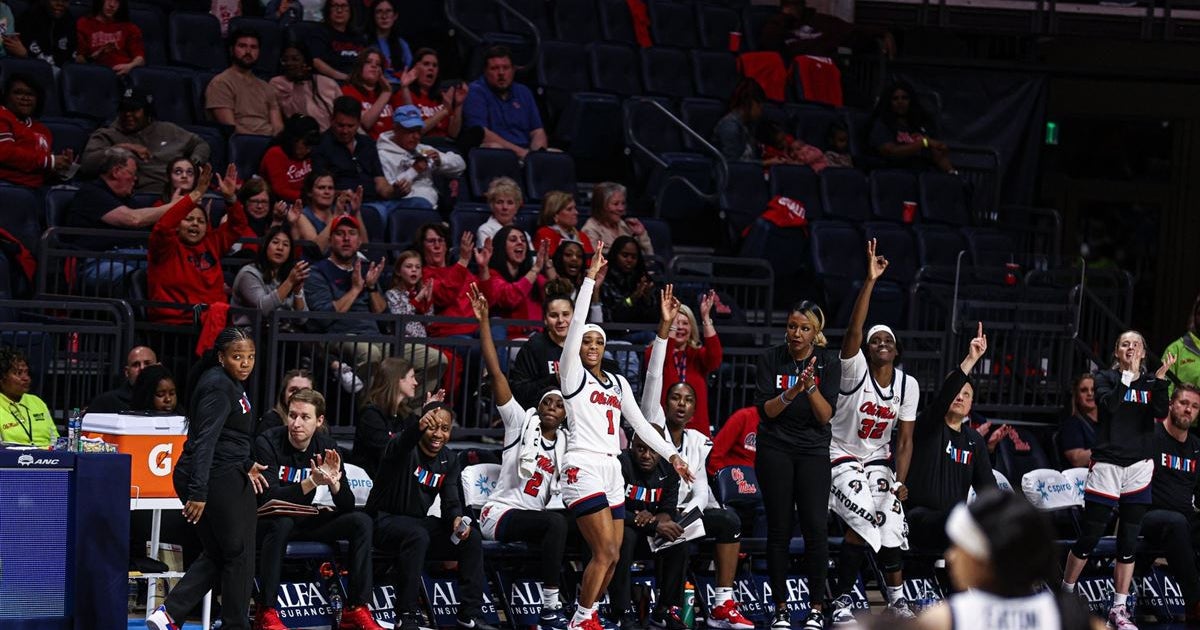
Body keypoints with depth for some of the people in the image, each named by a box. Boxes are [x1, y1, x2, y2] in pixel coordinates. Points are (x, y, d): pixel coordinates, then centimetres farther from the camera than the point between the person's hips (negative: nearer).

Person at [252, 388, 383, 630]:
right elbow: (269, 497, -28)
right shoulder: (267, 443, -17)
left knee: (361, 522, -12)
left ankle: (356, 610, -14)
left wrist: (334, 483, -27)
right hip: (268, 521, -5)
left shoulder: (326, 446, -3)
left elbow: (347, 506, -5)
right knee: (281, 522, -38)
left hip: (303, 522, 5)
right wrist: (312, 482, -39)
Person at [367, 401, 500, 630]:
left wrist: (457, 519, -27)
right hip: (385, 521, -7)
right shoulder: (406, 449, -14)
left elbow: (451, 500, -2)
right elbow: (401, 444, -41)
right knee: (418, 536, -37)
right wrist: (418, 427, -64)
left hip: (419, 521, 7)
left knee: (471, 536, -11)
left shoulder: (449, 461, 7)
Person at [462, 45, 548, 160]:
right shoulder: (475, 92, 1)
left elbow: (537, 132, 16)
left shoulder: (523, 92, 21)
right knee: (493, 147, -38)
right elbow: (480, 133, -12)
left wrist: (535, 153, -9)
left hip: (524, 152, 4)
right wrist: (519, 151, -18)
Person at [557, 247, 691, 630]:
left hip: (611, 469, 7)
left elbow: (640, 424, 20)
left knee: (610, 558, 4)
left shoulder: (618, 383, 20)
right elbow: (576, 323, -8)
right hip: (583, 466, -7)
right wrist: (591, 278, -12)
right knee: (606, 553, -15)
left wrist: (671, 455, 12)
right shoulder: (573, 373, 2)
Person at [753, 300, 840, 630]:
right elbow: (764, 410, -6)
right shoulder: (771, 358, 0)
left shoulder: (829, 364, 0)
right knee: (779, 529, -1)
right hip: (775, 451, 0)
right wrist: (790, 394, -23)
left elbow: (826, 415, -6)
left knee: (816, 528, -9)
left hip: (813, 451, 0)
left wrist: (811, 388, -23)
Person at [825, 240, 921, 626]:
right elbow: (853, 330, -34)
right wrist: (870, 281, -42)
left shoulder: (908, 385, -4)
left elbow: (905, 440, -2)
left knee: (891, 527, -6)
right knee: (861, 525, -22)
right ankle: (842, 603, -11)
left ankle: (897, 599, 17)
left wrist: (900, 481, -16)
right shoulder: (855, 370, -16)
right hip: (843, 458, -5)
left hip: (879, 460, 5)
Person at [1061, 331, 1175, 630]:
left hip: (1139, 468, 2)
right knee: (1089, 537, 0)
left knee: (1128, 542, 3)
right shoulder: (1106, 378, 3)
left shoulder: (1150, 382, 9)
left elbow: (1161, 412, -9)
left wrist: (1160, 377, -20)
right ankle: (1065, 592, 16)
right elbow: (1109, 404, -17)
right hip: (1107, 465, -2)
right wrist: (1128, 374, -22)